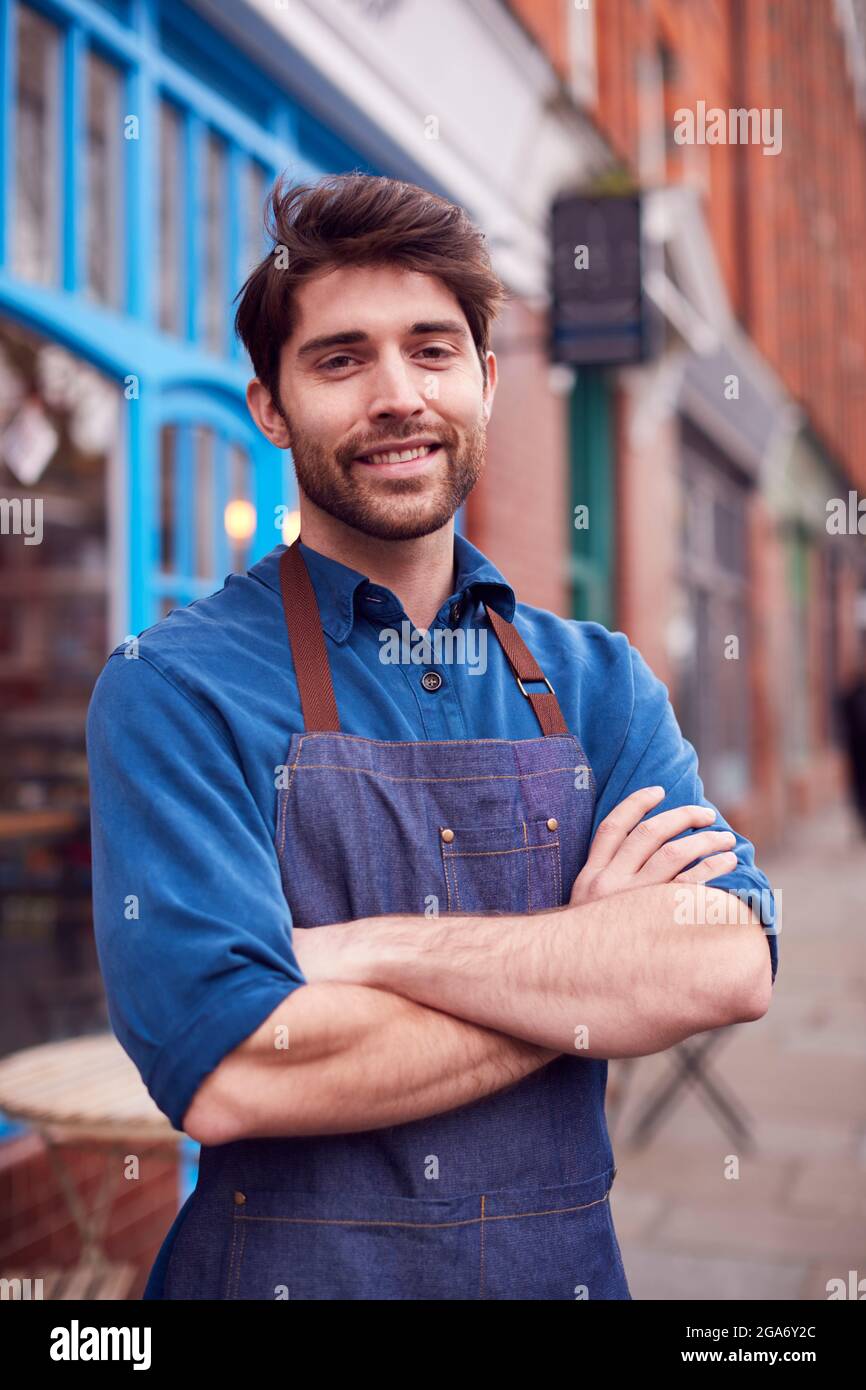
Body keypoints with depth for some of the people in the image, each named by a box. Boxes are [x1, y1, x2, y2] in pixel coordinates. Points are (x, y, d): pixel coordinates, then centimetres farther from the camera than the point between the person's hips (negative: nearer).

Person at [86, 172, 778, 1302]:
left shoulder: (600, 681, -1)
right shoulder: (174, 691, -13)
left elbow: (731, 963, -15)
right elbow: (226, 1075, -24)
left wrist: (368, 949, -23)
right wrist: (596, 963, -17)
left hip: (567, 1264, 4)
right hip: (287, 1266, -3)